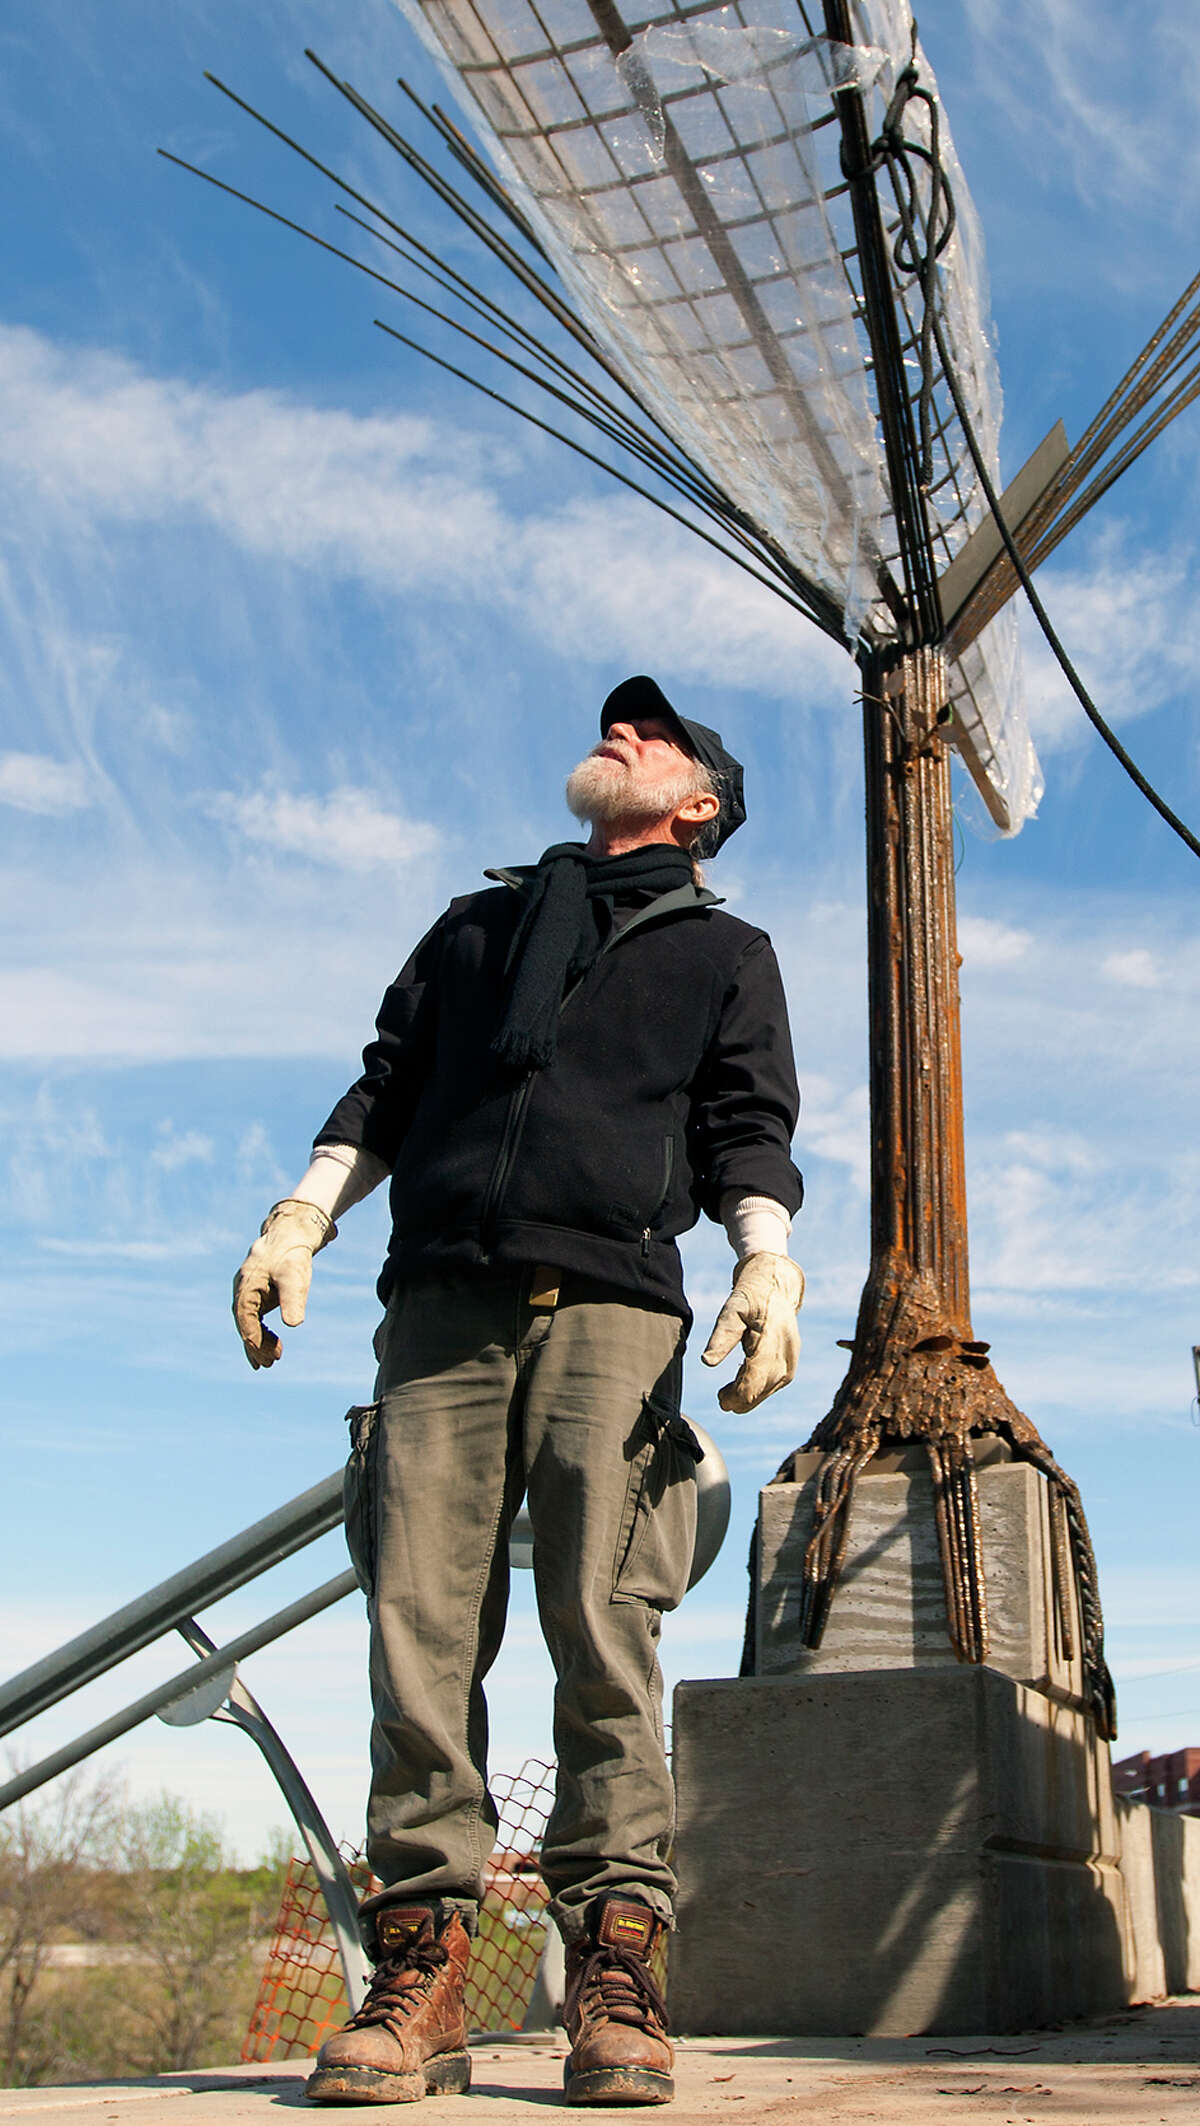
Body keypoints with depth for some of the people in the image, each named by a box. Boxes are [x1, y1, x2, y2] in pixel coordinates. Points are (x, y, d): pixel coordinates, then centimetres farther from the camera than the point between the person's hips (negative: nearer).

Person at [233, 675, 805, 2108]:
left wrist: (767, 1260, -8)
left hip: (611, 1308, -2)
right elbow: (387, 1087, 24)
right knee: (419, 1629, -7)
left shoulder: (725, 953, 23)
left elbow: (746, 1126, 11)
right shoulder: (476, 926, 30)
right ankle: (419, 1966, -3)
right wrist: (301, 1218, 9)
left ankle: (614, 1966, -7)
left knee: (604, 1632, -11)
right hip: (440, 1306, 3)